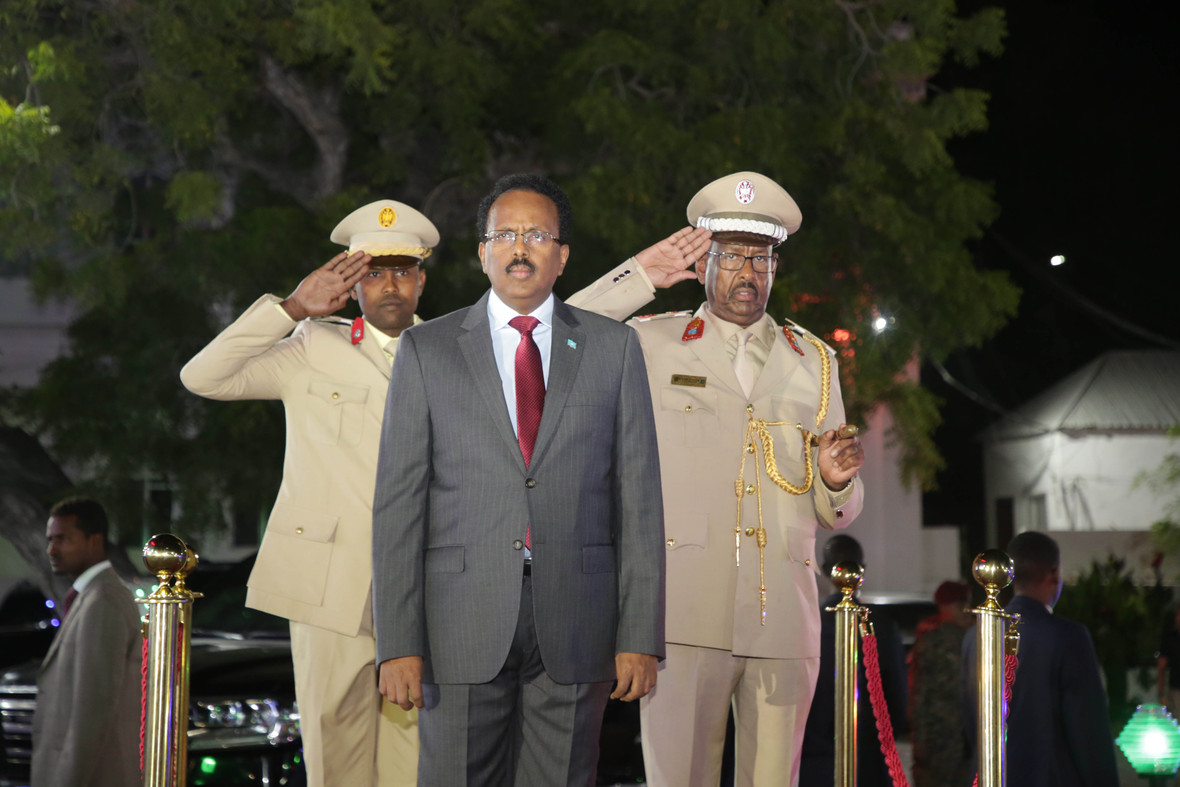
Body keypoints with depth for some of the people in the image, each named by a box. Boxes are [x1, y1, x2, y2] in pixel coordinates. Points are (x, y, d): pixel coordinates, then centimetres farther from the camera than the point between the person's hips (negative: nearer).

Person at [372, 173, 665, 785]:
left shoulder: (614, 348, 8)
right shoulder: (426, 351, 6)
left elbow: (638, 497, 5)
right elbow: (398, 501, 2)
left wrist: (640, 637, -2)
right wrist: (397, 643, -6)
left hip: (574, 625, 1)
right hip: (463, 629, -1)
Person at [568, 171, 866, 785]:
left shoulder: (813, 362, 20)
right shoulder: (654, 346, 12)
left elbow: (835, 514, 21)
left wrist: (835, 482, -3)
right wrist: (638, 278, 0)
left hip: (783, 618, 3)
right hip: (685, 613, -2)